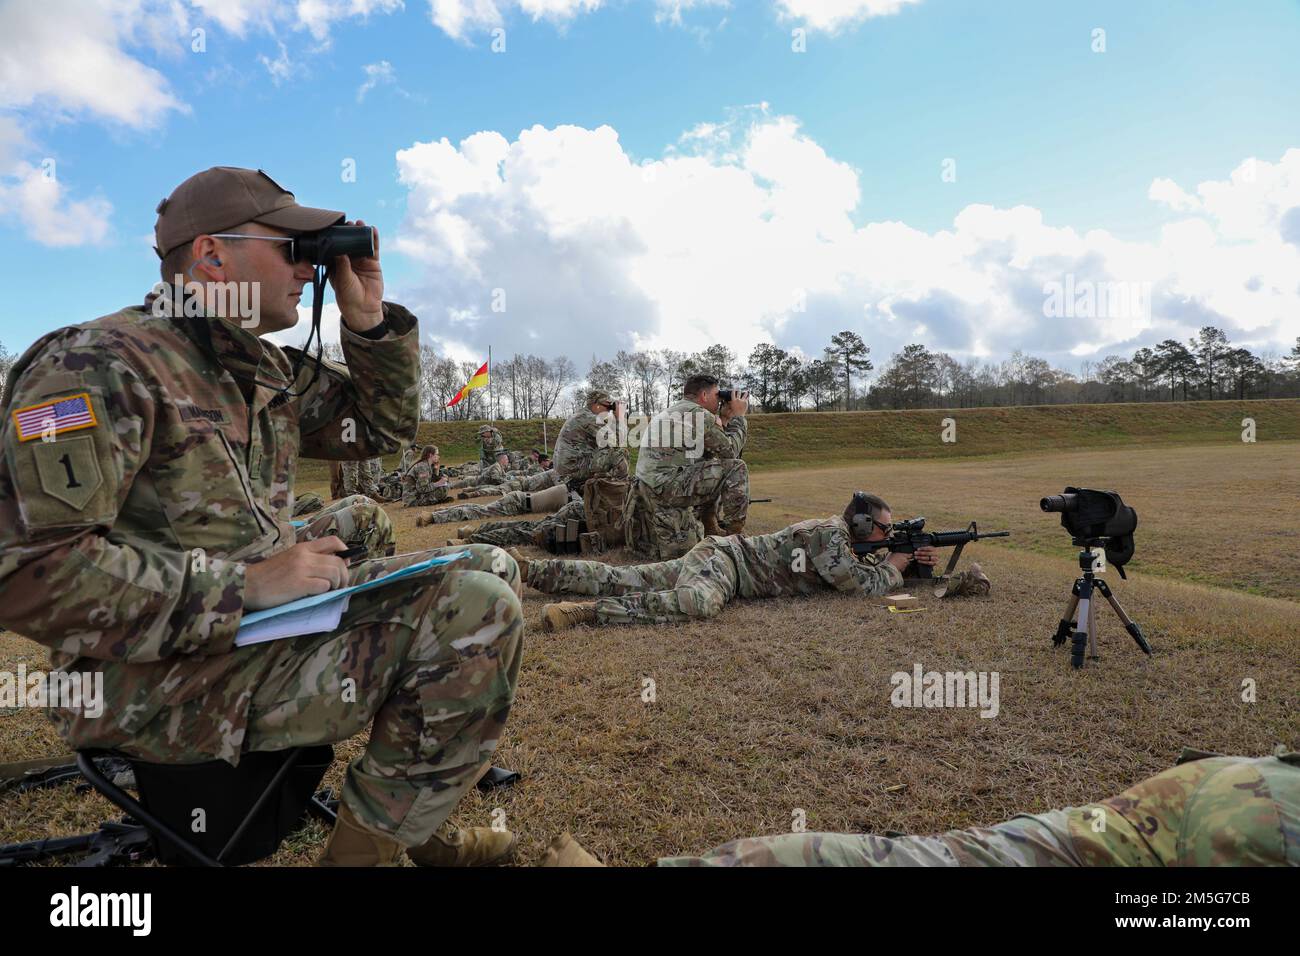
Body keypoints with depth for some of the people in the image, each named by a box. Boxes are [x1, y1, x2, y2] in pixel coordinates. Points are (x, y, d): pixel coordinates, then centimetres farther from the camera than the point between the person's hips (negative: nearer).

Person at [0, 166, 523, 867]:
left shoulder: (267, 370, 11)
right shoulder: (101, 364, -14)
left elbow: (383, 427, 20)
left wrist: (368, 317, 7)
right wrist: (245, 584, -23)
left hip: (259, 613, 9)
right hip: (154, 676, -9)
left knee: (489, 569, 12)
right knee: (479, 611, -24)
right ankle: (366, 844, -2)